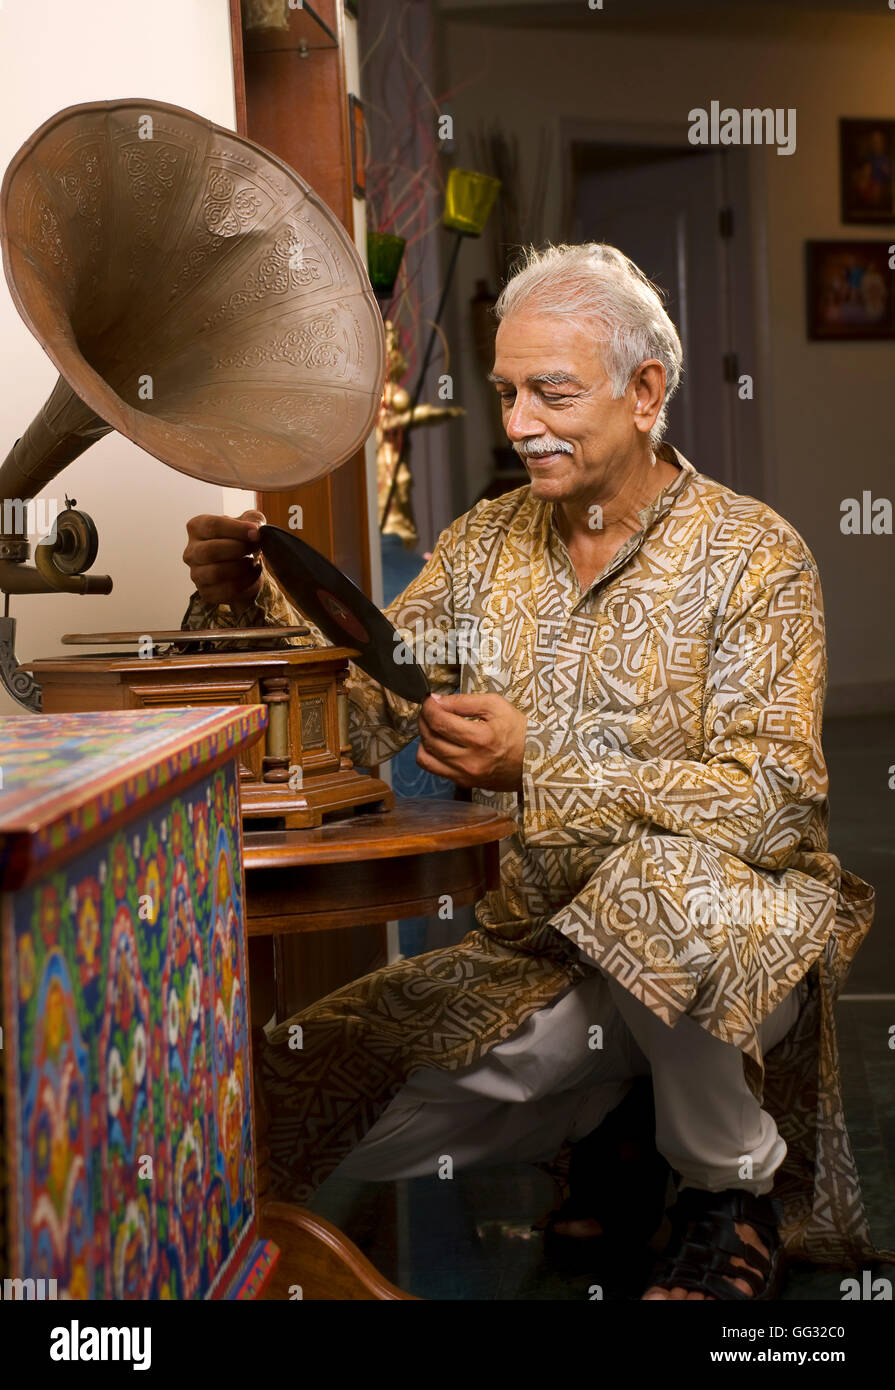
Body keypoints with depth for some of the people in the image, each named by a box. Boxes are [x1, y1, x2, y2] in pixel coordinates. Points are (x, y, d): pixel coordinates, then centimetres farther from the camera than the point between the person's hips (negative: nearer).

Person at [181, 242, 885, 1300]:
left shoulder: (752, 555, -9)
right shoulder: (485, 546, 7)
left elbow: (775, 799, -19)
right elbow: (364, 719, 2)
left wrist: (542, 769, -30)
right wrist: (247, 606, -15)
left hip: (737, 949, -5)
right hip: (532, 955, 5)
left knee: (659, 885, -39)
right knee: (295, 1108, -9)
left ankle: (732, 1183, -8)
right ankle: (611, 1119, 14)